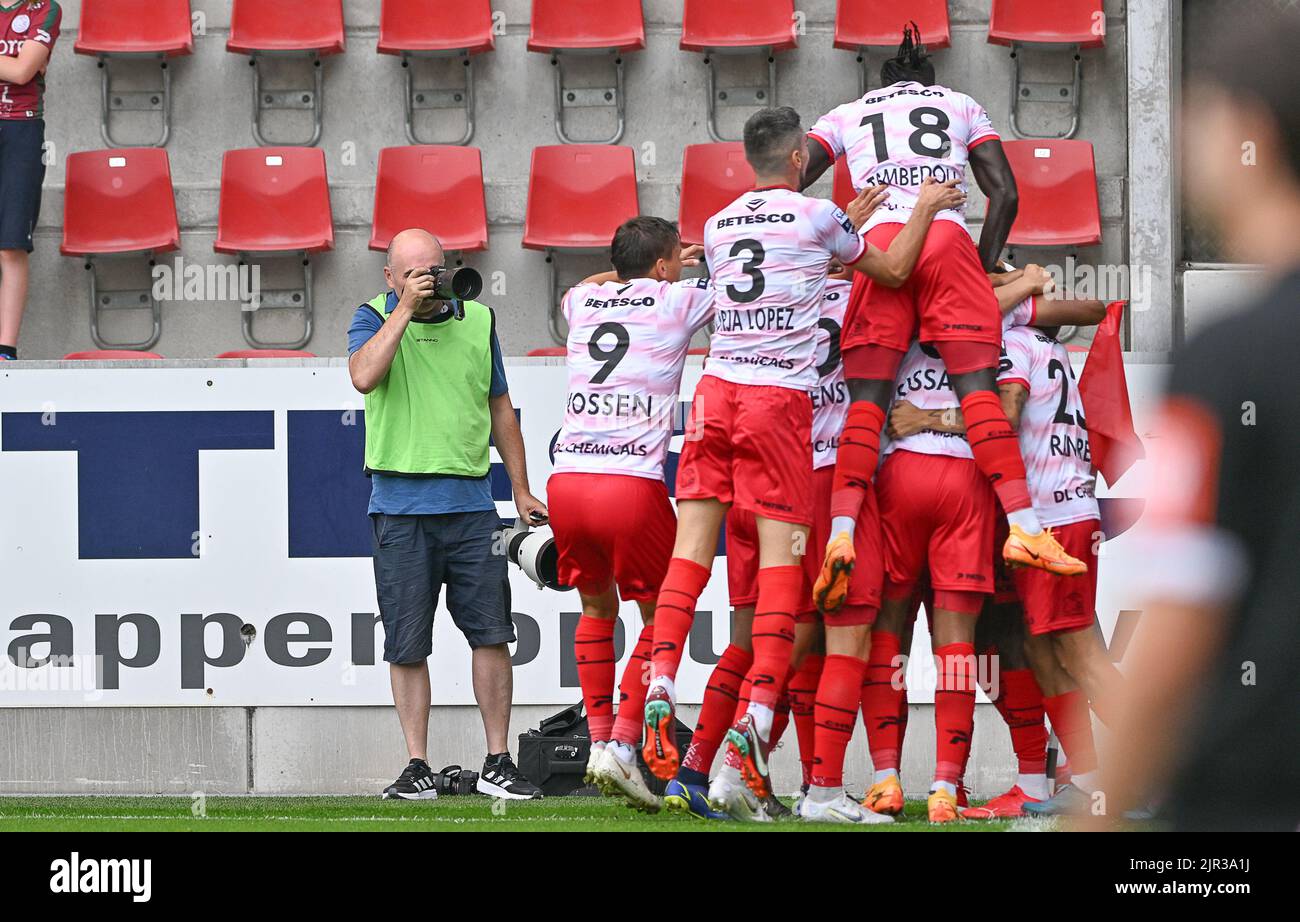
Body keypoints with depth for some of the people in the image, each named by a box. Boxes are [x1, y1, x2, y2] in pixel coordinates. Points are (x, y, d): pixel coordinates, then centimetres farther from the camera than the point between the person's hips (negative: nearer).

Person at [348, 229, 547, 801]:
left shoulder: (477, 321, 11)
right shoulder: (374, 319, 2)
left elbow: (500, 409, 19)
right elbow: (364, 377, -19)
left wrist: (521, 490, 17)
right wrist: (405, 309, -17)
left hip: (469, 501, 2)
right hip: (400, 506, -2)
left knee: (492, 634, -2)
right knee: (407, 646, 0)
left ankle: (497, 764, 5)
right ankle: (417, 768, 6)